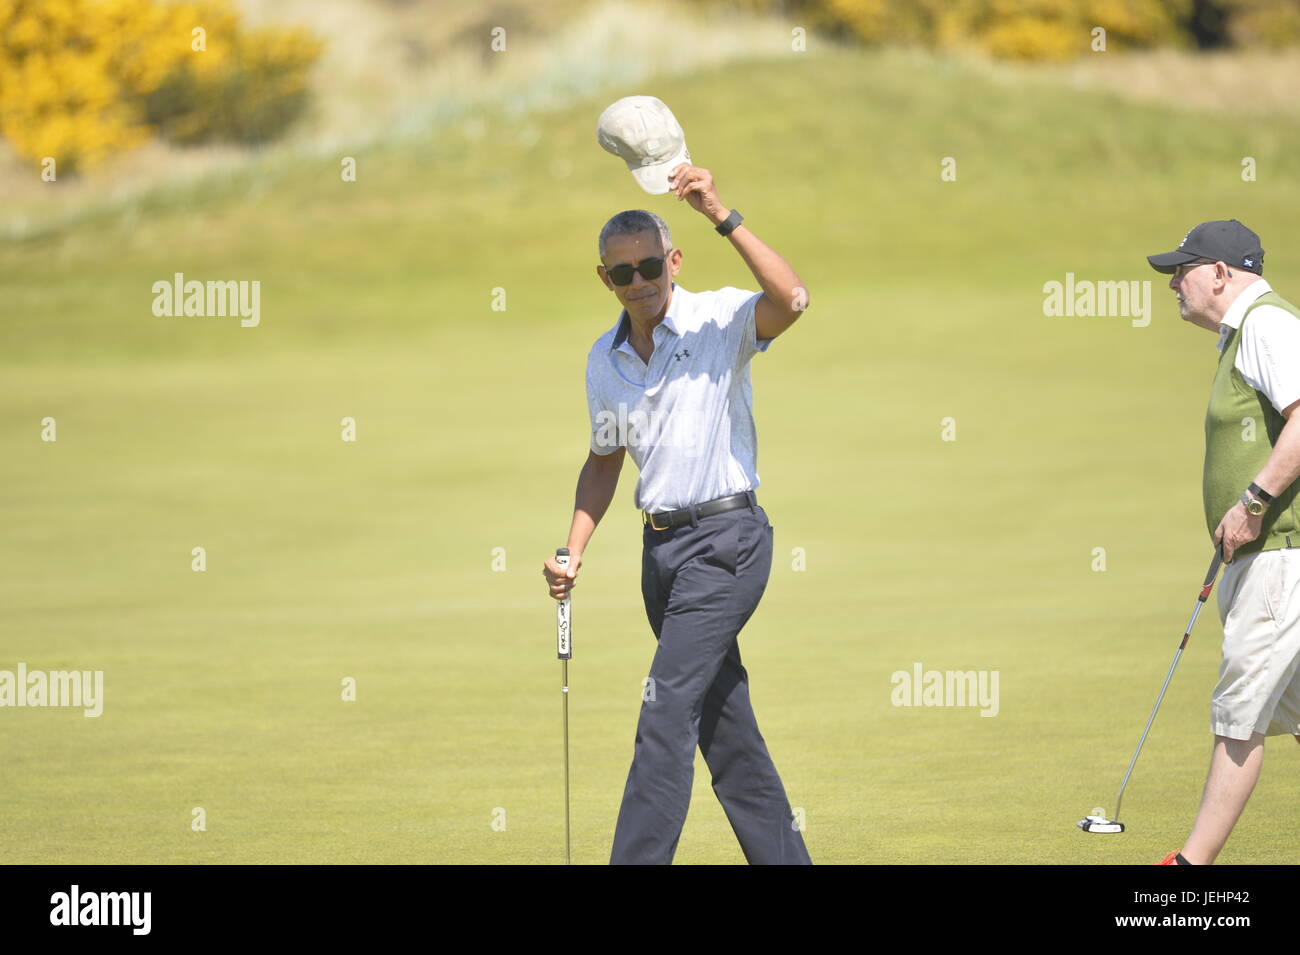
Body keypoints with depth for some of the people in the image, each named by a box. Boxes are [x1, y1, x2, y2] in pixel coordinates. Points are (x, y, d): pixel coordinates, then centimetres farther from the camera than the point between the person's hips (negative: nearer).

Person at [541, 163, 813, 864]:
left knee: (668, 707, -15)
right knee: (724, 725, 9)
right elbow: (605, 459, 23)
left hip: (725, 537, -7)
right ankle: (784, 858, 17)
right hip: (661, 544, 7)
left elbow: (791, 300, -30)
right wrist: (574, 551, 12)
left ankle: (636, 859, -18)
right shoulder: (604, 361, 10)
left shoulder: (719, 320, -8)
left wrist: (722, 217, -33)